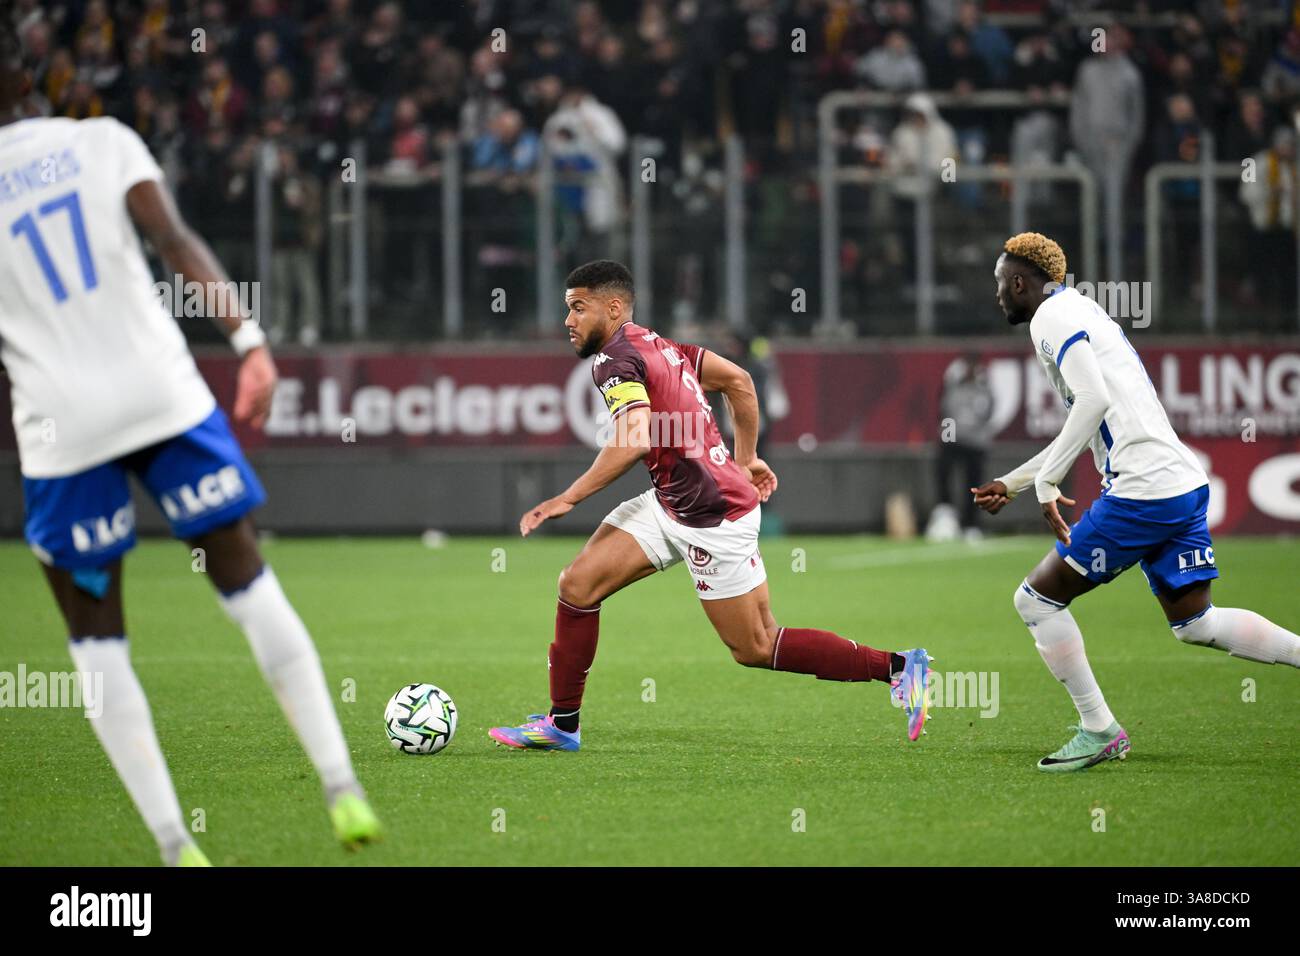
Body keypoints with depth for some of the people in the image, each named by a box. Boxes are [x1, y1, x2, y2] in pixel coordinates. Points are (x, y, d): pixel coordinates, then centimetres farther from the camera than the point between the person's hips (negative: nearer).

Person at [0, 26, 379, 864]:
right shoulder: (103, 142, 5)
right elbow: (176, 243, -7)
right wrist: (251, 341, -11)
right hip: (162, 394, 2)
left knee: (96, 636, 9)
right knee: (247, 582, 14)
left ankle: (175, 846, 3)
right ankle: (342, 787, 8)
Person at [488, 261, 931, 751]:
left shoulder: (614, 359, -17)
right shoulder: (657, 344, 11)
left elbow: (635, 439, -32)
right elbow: (738, 380, 17)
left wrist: (567, 498, -26)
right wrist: (745, 459, 24)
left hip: (712, 517, -10)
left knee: (755, 648, 1)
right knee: (577, 584, 3)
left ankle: (897, 666, 7)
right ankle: (562, 724, 9)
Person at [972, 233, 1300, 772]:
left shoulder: (1052, 316, -6)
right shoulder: (1077, 309, 25)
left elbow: (1094, 400, -21)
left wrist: (1047, 483, -17)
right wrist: (1012, 483, 36)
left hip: (1142, 492, -9)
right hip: (1186, 484, 9)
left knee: (1037, 599, 0)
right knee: (1193, 622, 14)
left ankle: (1099, 730, 1)